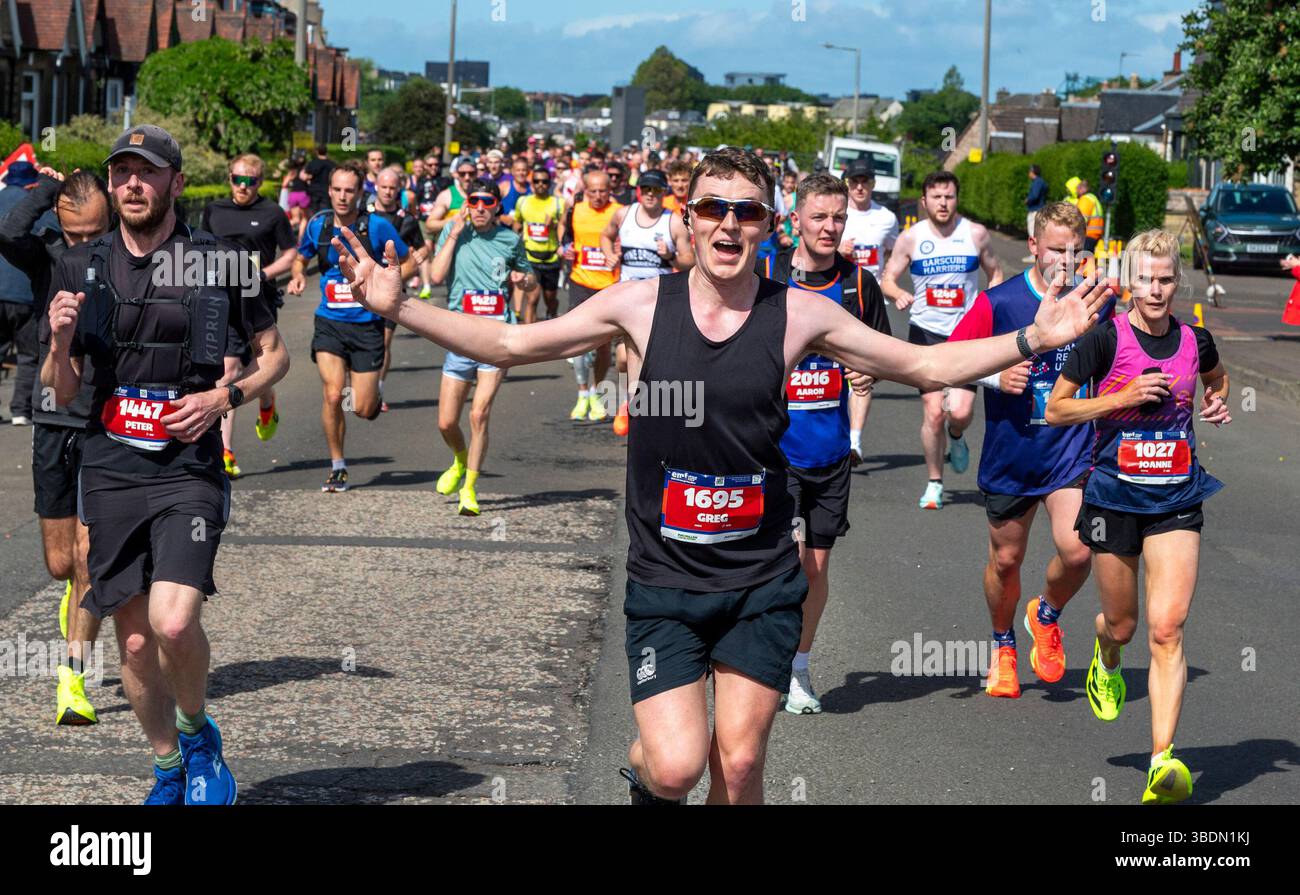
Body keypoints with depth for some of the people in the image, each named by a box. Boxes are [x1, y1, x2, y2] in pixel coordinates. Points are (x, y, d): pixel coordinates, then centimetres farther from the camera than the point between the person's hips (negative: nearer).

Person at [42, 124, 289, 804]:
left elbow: (274, 353, 10)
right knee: (134, 639, 6)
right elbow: (61, 392, 10)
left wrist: (224, 397, -8)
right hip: (110, 472, 3)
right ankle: (169, 768, 28)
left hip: (189, 470, -3)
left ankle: (199, 734, 7)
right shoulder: (80, 267, 7)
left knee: (174, 621, -21)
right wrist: (60, 342, -11)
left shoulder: (217, 261, 0)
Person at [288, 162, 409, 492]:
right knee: (332, 395, -14)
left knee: (364, 410, 0)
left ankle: (367, 390, 39)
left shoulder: (377, 226, -8)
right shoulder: (317, 225, 0)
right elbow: (300, 258, 19)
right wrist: (299, 275, -3)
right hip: (329, 323, 1)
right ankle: (337, 468, 3)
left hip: (367, 325, -1)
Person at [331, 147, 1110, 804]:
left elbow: (928, 367, 4)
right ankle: (643, 765, 27)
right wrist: (399, 307, -5)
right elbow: (510, 345, 3)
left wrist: (1035, 338, -5)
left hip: (762, 580, 1)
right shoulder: (641, 305, -4)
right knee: (678, 765, -10)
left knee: (738, 764, 2)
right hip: (664, 580, -1)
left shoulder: (798, 315, -4)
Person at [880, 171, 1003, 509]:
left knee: (960, 411, -12)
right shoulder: (911, 238, -1)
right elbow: (887, 279, 5)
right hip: (926, 332, 0)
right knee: (933, 412, -6)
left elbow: (995, 273, 13)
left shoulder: (975, 234, 1)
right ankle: (934, 484, 11)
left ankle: (956, 437, 26)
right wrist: (899, 294, -18)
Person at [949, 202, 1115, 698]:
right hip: (1010, 454, 0)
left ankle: (1047, 615, 15)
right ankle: (1003, 646, 38)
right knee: (1005, 560, 11)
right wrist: (996, 377, -18)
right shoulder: (998, 303, -9)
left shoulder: (1097, 303, -1)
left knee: (1077, 551, -18)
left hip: (1073, 452, 1)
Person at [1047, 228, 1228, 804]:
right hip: (1115, 493, -1)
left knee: (1167, 629, -11)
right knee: (1122, 623, 13)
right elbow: (1056, 409, -7)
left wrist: (1216, 402, 4)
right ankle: (1106, 664, 52)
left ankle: (1163, 761, -15)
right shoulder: (1106, 339, -9)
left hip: (1177, 499, 1)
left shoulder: (1195, 340, 2)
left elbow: (1216, 378, 26)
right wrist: (1124, 397, -18)